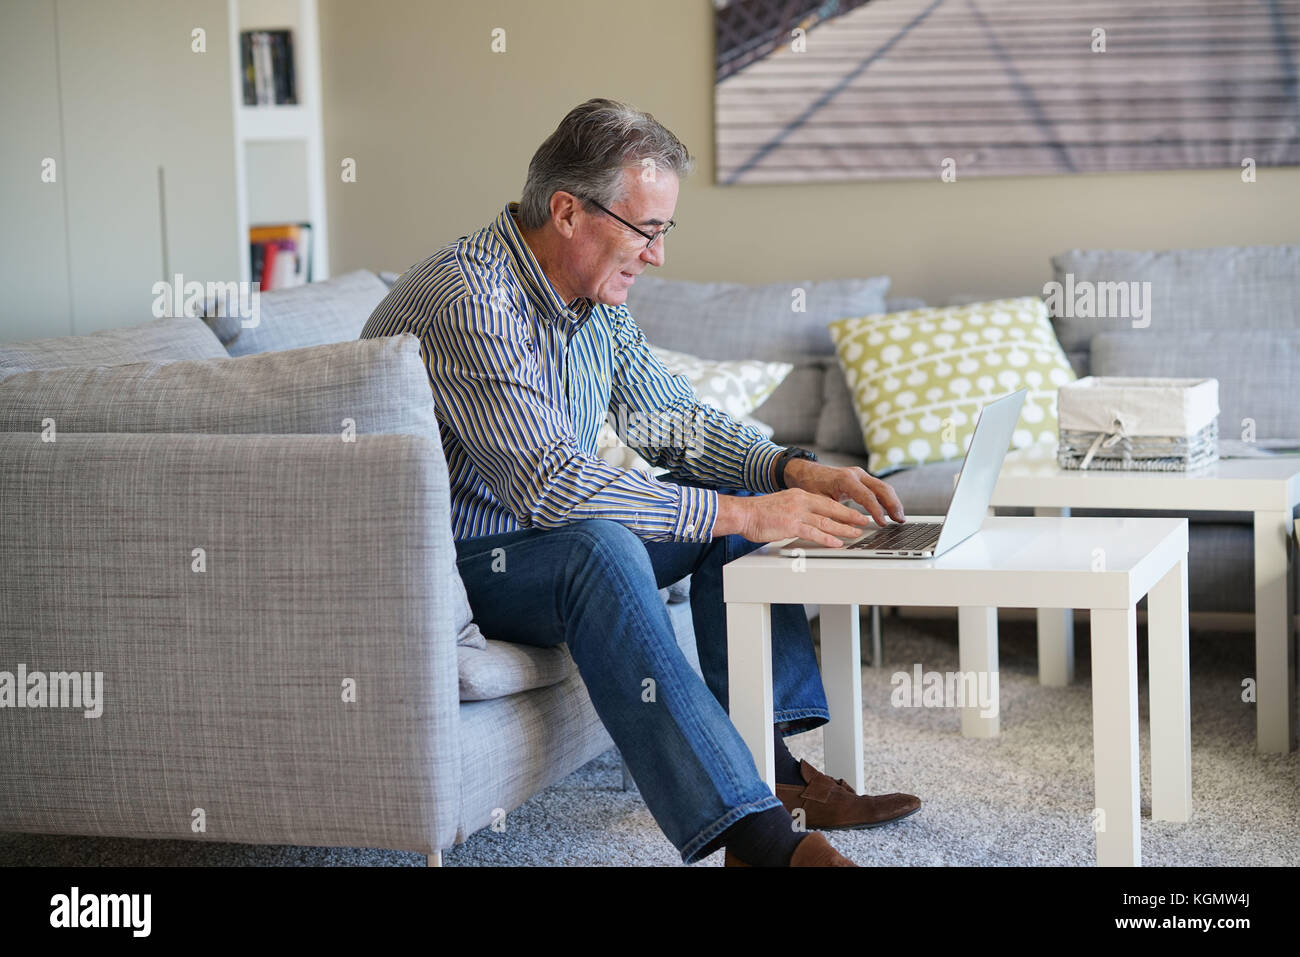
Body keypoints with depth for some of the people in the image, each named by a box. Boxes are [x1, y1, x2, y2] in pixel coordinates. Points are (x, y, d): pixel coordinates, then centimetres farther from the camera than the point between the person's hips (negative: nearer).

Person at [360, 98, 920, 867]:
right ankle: (756, 837, -41)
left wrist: (795, 471, -9)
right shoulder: (467, 303, -26)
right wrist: (741, 514, -31)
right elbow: (548, 485, -34)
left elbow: (678, 422, 11)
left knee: (746, 494, 2)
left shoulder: (597, 299, 4)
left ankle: (771, 768, -6)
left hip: (551, 542, 10)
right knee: (600, 546, -37)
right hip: (446, 565, -10)